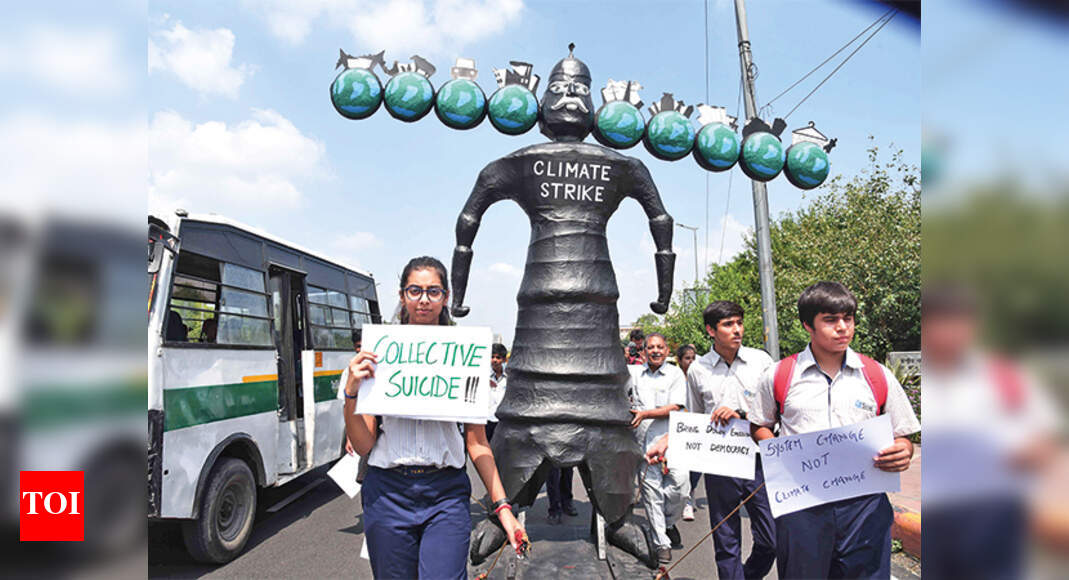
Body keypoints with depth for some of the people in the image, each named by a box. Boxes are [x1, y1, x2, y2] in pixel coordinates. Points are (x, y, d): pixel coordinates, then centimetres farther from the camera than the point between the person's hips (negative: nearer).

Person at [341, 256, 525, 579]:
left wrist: (501, 505, -4)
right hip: (388, 492, 1)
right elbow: (363, 445, 2)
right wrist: (351, 392, -13)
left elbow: (477, 442, 3)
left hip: (447, 496, -1)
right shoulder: (380, 353, 2)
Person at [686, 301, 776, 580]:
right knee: (726, 544, 8)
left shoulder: (761, 360, 2)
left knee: (772, 541, 6)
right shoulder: (697, 370, 4)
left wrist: (742, 414, -13)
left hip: (758, 459, 0)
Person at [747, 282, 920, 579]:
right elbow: (759, 426, 14)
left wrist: (902, 454, -12)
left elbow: (902, 437, 11)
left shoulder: (878, 375, 5)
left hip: (864, 504, 1)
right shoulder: (778, 376, 2)